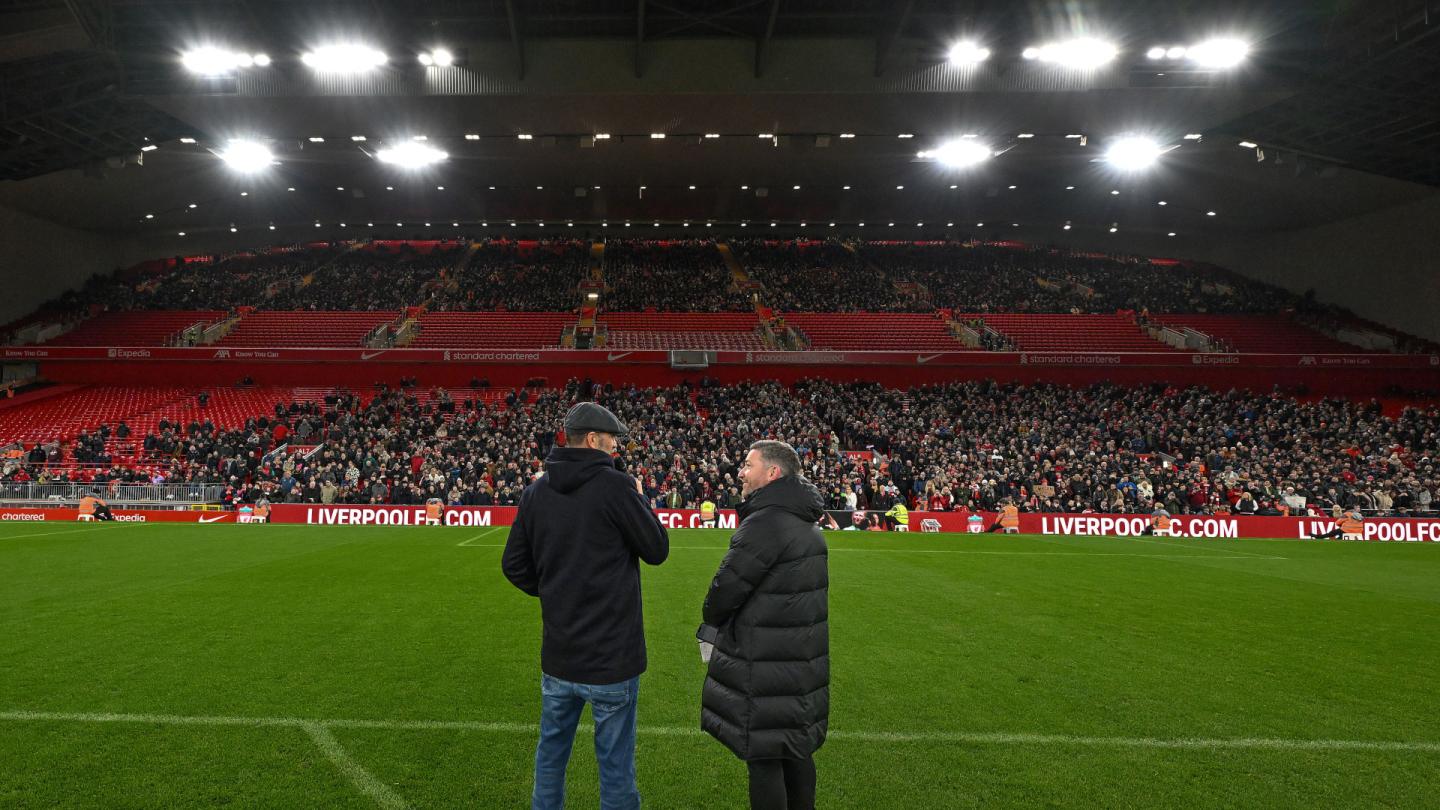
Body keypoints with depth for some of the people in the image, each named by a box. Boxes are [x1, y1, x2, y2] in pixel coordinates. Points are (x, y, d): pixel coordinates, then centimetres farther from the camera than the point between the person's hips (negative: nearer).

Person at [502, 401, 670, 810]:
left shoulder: (536, 491, 2)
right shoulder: (615, 486, -17)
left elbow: (514, 565, 7)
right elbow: (657, 549, -7)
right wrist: (639, 500, 6)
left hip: (557, 654, 6)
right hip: (611, 654, -5)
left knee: (551, 753, 21)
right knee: (615, 763, 8)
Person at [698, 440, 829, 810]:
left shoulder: (765, 522, -21)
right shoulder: (806, 522, 11)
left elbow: (727, 587, -18)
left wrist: (711, 624, 3)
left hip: (767, 669, -9)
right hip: (802, 661, 9)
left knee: (764, 758, 2)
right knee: (796, 751, 20)